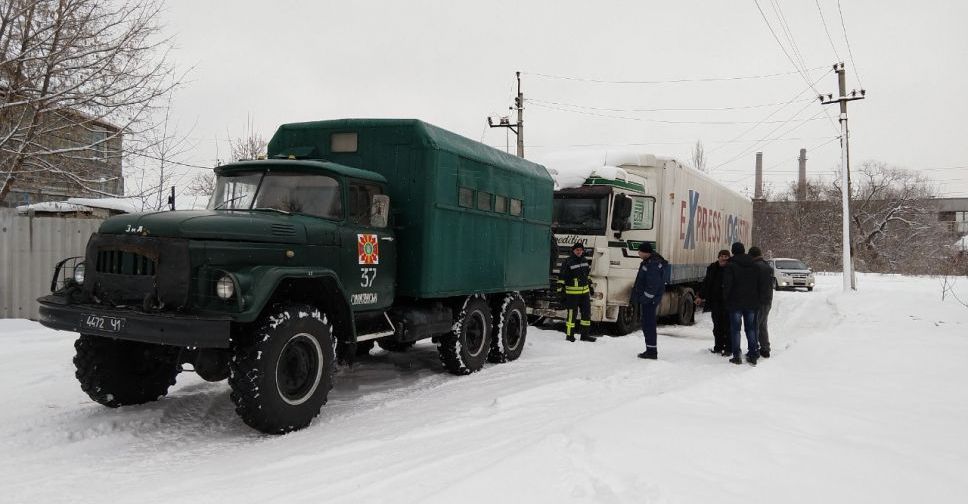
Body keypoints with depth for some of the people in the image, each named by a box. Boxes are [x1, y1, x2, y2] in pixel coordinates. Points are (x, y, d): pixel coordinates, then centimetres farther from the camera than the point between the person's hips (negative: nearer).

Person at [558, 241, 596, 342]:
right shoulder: (567, 262, -9)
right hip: (572, 292, -7)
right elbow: (561, 276, -8)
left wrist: (590, 286, 26)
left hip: (585, 291, 7)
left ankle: (585, 335, 19)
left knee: (586, 312, 9)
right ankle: (569, 335, 5)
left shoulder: (585, 261, 12)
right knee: (572, 313, -5)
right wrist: (560, 289, -11)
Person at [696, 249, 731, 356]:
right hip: (715, 301, 5)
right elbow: (706, 283, 14)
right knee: (717, 325, 12)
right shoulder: (712, 268, 6)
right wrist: (701, 296, 10)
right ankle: (718, 346, 22)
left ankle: (728, 349, 6)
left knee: (727, 326, 0)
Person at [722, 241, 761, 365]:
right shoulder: (754, 266, 7)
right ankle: (753, 355, 12)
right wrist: (756, 300, 14)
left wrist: (726, 299, -1)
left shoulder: (730, 265, -11)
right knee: (751, 328, 11)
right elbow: (759, 284, 10)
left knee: (735, 329, 2)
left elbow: (727, 285, -15)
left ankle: (737, 356, 1)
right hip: (752, 303, 5)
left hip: (735, 303, -5)